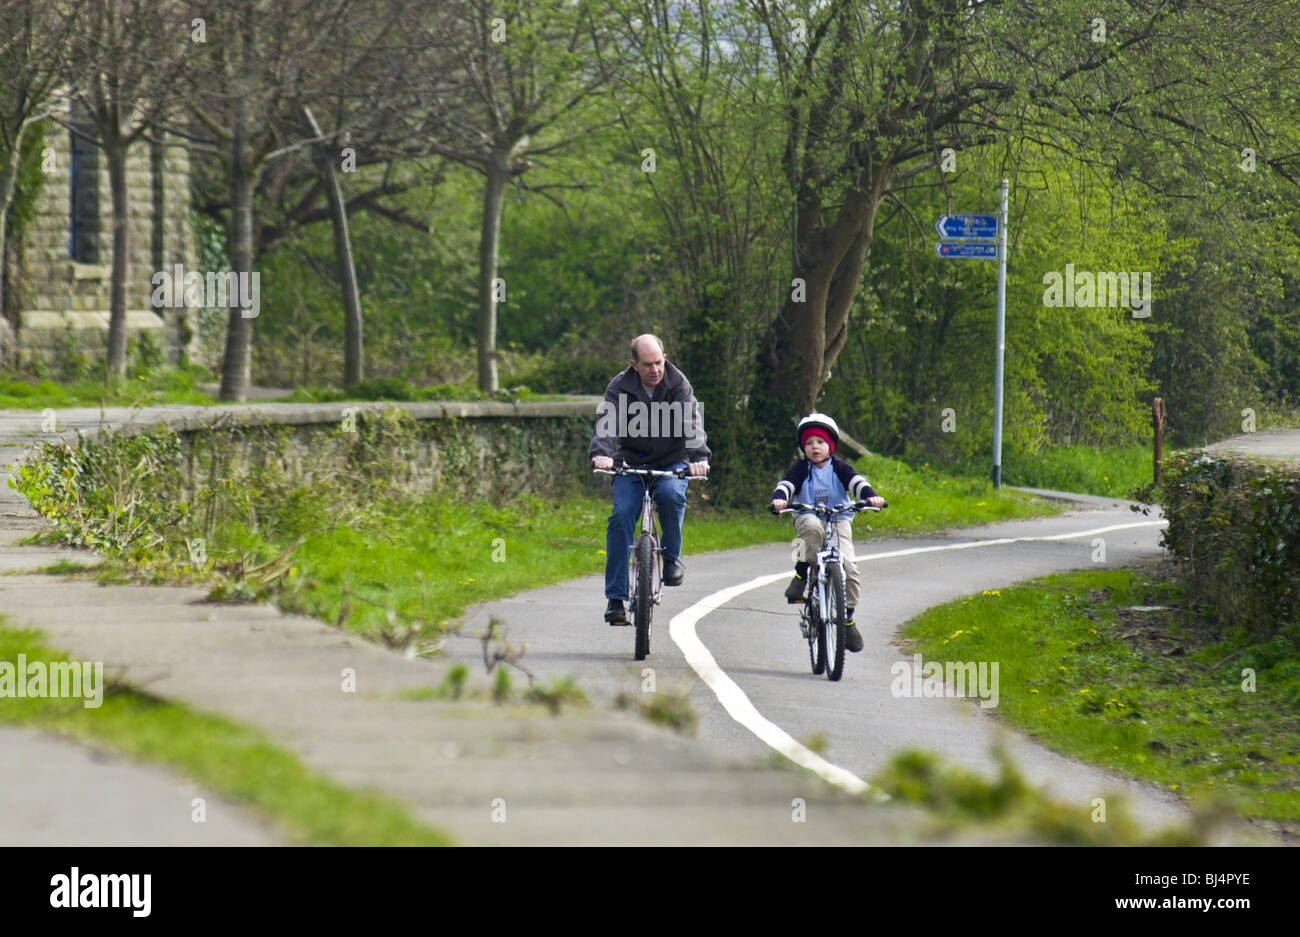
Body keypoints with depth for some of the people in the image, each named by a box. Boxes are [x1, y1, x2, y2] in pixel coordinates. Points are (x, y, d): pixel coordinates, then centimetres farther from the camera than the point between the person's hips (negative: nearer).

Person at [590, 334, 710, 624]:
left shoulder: (678, 384, -9)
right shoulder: (620, 387, -9)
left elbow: (692, 422, -21)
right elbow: (606, 421, -23)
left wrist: (698, 456, -40)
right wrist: (600, 453, -44)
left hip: (671, 463, -1)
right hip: (631, 464, 1)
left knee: (671, 493, -33)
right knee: (621, 515, -19)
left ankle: (672, 556, -9)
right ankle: (616, 598, -16)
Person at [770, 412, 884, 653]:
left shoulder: (839, 468, 5)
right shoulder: (801, 469, 3)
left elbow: (857, 482, -9)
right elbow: (786, 484, -11)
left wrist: (871, 496, -30)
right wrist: (779, 498, -34)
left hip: (839, 520, 1)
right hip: (808, 518, -1)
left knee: (849, 565, -17)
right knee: (813, 528, -40)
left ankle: (848, 617, -3)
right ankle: (801, 575, -26)